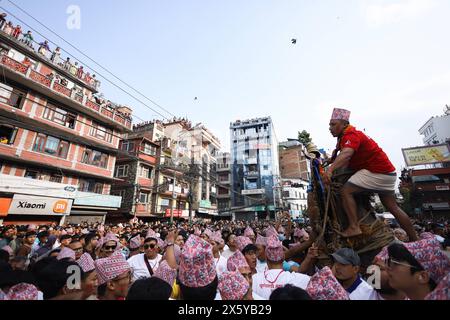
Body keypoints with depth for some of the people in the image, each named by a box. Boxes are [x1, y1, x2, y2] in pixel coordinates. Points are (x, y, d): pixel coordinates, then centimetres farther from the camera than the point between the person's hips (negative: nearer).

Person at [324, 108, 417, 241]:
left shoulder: (351, 135, -17)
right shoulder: (345, 137, 15)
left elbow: (346, 154, -38)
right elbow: (347, 161, 15)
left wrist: (330, 169, -53)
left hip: (377, 172, -11)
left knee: (346, 191, -18)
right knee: (393, 208, 17)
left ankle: (354, 227, -19)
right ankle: (415, 240, 28)